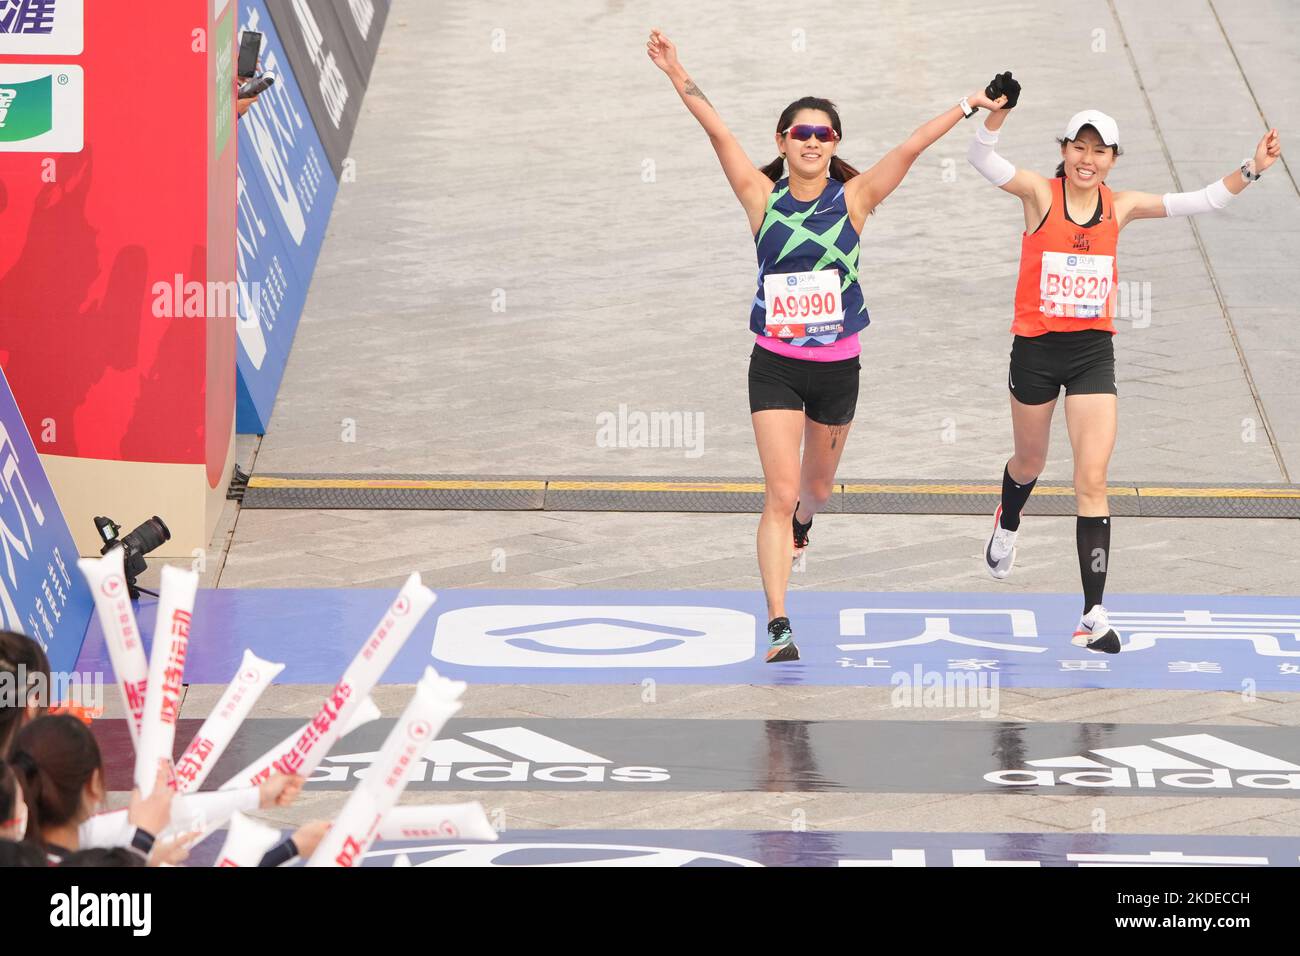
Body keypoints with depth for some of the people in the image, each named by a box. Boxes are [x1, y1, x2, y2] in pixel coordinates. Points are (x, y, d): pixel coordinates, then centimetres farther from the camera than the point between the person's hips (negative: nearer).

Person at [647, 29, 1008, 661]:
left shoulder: (854, 198, -2)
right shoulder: (762, 197, -4)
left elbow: (911, 148, -10)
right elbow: (718, 134, -12)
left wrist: (966, 107, -15)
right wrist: (678, 77, -21)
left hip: (838, 367, 2)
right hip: (776, 366, -2)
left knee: (816, 486, 20)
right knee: (781, 493, -12)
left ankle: (797, 529, 57)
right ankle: (778, 627, -13)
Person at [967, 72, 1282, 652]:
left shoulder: (1120, 207, 0)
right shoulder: (1040, 194, -9)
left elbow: (1199, 202, 0)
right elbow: (982, 160, -23)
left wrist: (1251, 171, -13)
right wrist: (997, 112, -41)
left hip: (1093, 352, 1)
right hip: (1036, 347, -1)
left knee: (1092, 479, -9)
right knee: (1030, 463, 20)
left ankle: (1094, 614, -10)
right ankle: (1007, 525, 58)